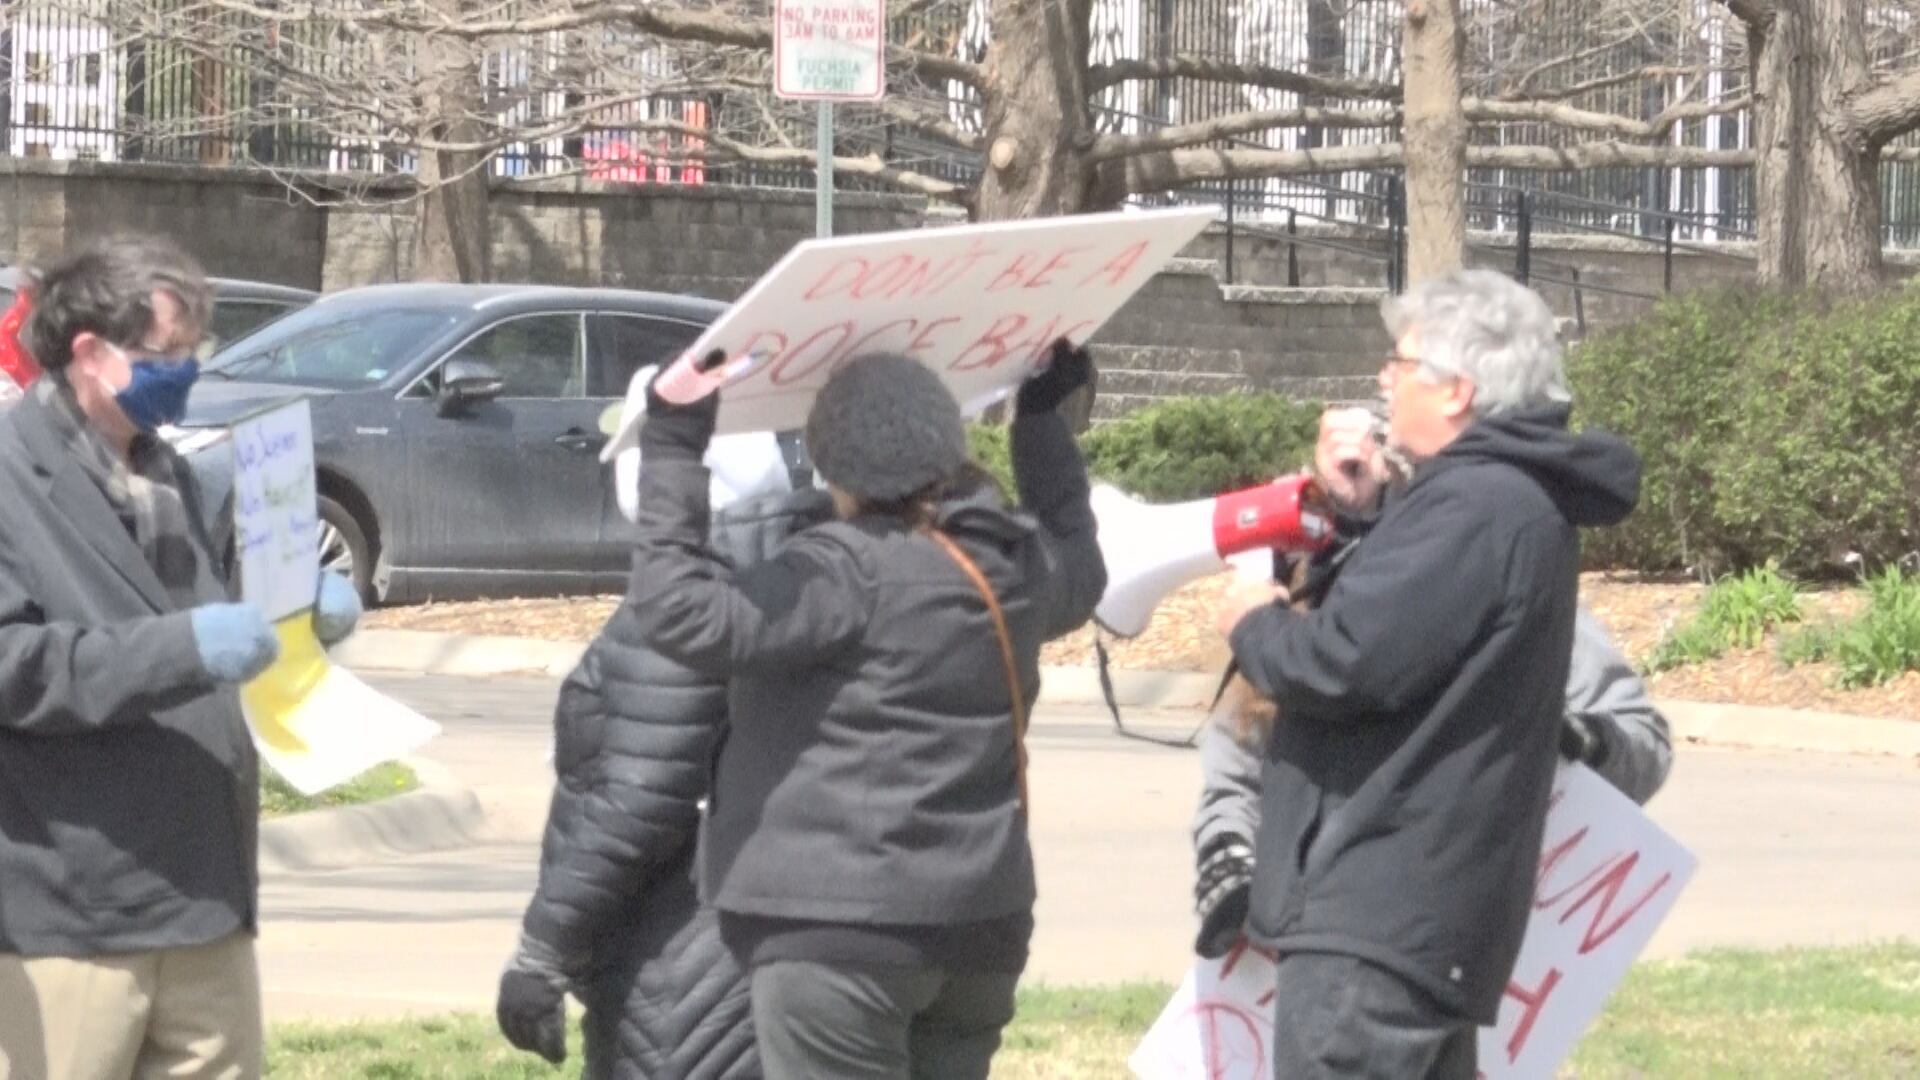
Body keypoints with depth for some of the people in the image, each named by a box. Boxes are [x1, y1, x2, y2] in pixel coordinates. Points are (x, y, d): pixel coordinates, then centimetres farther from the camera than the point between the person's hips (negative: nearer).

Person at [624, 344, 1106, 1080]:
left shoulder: (853, 571, -17)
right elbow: (1080, 570, 33)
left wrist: (672, 458, -16)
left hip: (841, 928, -8)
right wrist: (1042, 421, 40)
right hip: (981, 918, 8)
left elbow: (686, 617, -21)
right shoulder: (1019, 564, 8)